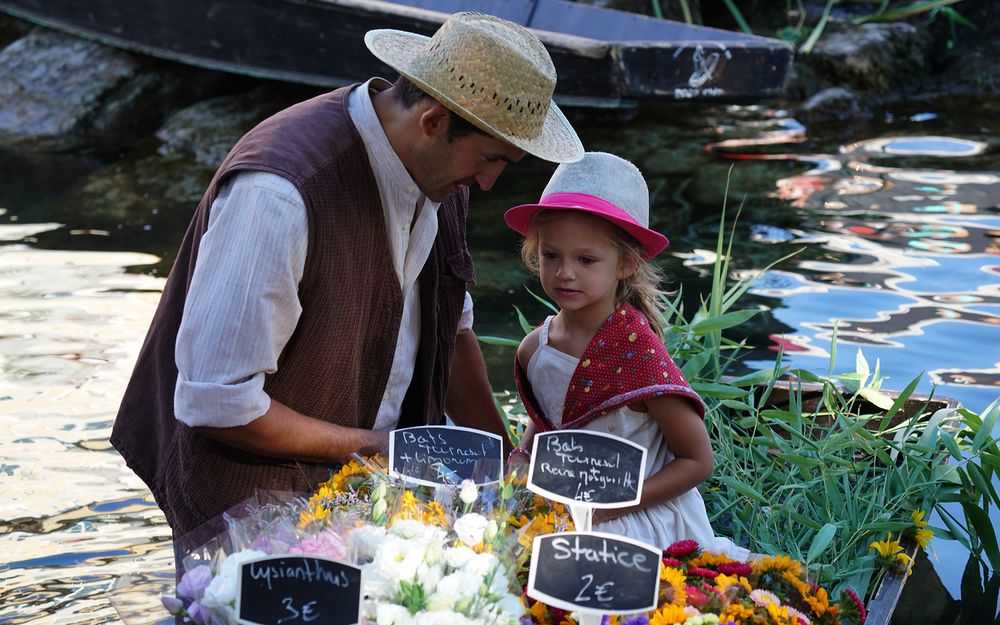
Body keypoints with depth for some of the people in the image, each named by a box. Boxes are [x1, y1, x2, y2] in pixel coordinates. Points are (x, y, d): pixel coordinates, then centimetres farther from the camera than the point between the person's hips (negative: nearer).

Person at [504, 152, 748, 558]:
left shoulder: (637, 350, -19)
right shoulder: (534, 349, 0)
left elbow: (697, 460, -13)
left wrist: (613, 506, -20)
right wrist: (517, 465, 0)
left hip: (647, 520, -6)